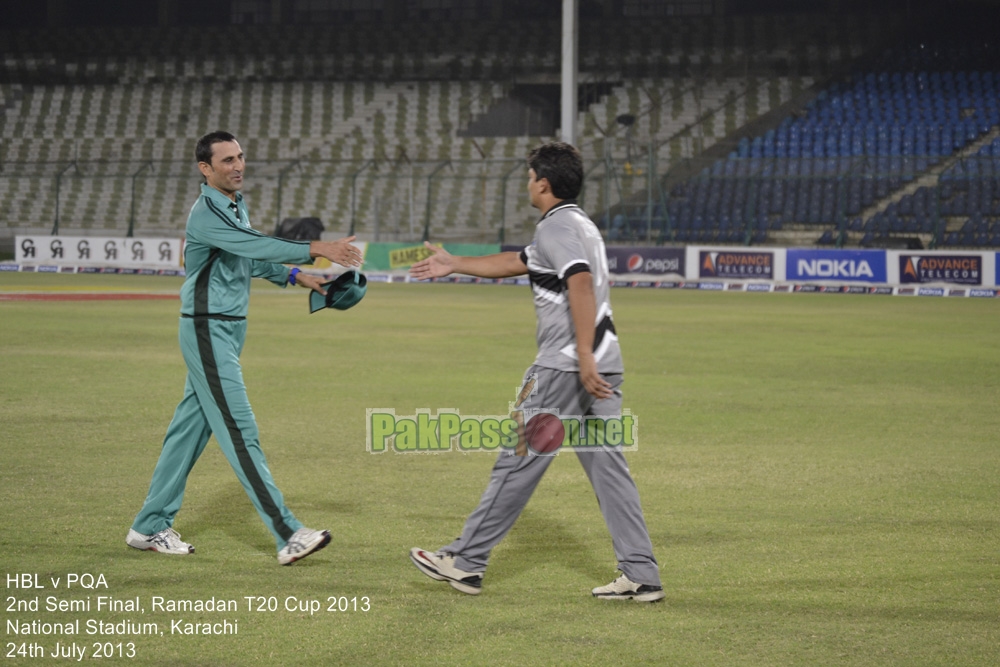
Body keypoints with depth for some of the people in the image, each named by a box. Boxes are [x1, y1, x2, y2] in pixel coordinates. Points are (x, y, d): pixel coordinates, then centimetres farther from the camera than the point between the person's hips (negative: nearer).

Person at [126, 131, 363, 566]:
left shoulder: (236, 204, 13)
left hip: (229, 330, 10)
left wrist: (294, 277, 14)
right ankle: (288, 536, -14)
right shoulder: (207, 214, -19)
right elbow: (256, 245, -32)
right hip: (207, 331, -10)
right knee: (239, 432, -10)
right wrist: (315, 249, -40)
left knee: (191, 427, 12)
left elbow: (250, 257, 25)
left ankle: (150, 527, 20)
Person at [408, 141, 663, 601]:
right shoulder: (581, 225, 22)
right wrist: (454, 265, 41)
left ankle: (465, 563, 7)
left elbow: (581, 283, -26)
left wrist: (584, 356, -32)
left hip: (565, 366, -9)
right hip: (604, 365, 9)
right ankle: (641, 576, 3)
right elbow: (515, 263, 34)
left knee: (518, 463, -1)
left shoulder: (556, 226, -9)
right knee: (608, 468, 7)